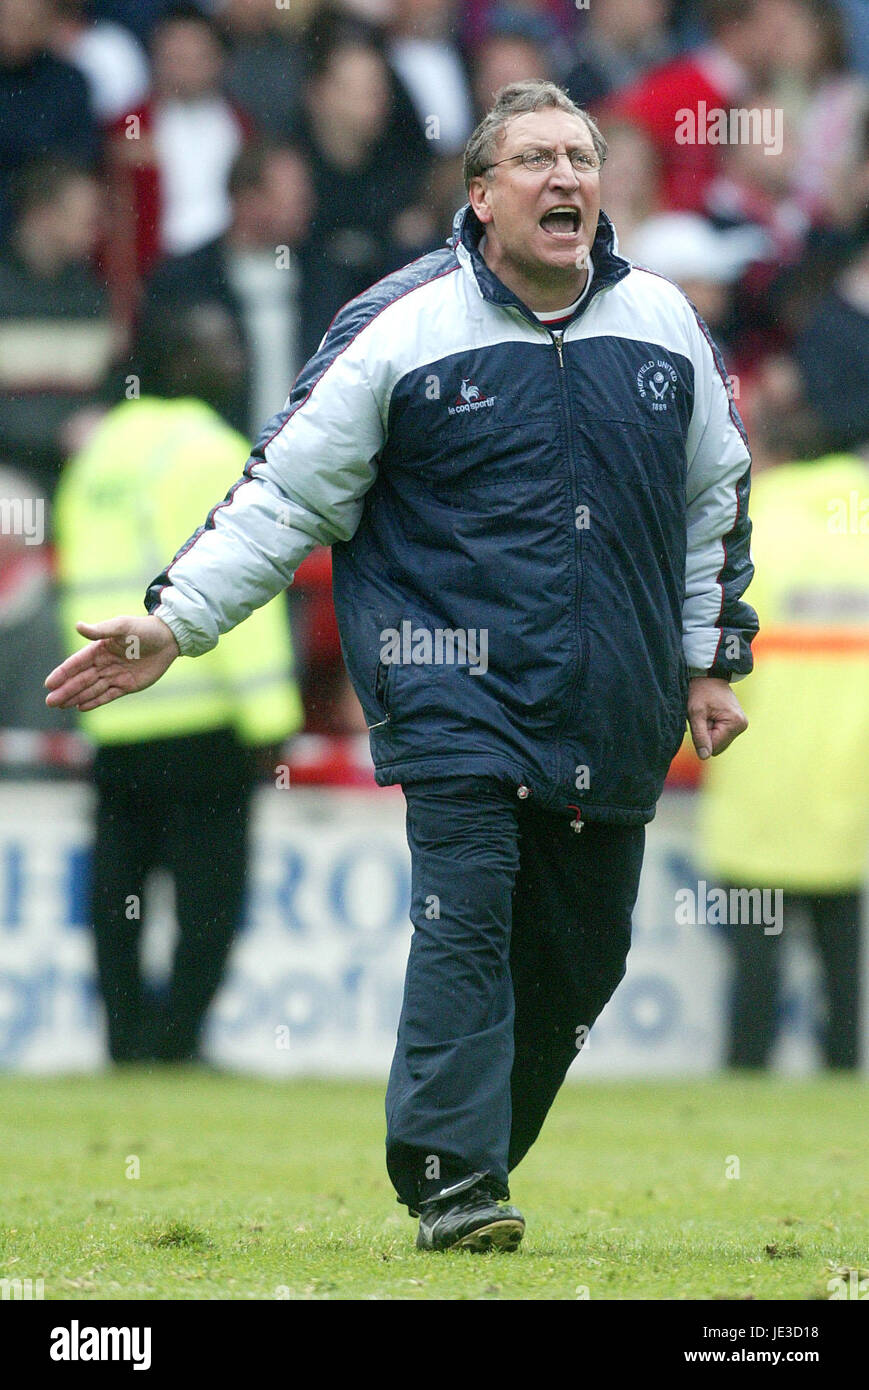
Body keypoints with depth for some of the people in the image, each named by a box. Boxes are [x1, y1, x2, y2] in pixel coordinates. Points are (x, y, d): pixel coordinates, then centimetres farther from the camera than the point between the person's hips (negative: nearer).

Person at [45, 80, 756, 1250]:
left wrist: (713, 659, 19)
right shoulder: (401, 329, -4)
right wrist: (174, 623, -8)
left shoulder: (661, 322, 8)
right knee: (466, 920, -18)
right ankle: (452, 1184, -18)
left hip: (613, 710, 4)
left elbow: (717, 496, 21)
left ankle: (465, 1165, 20)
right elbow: (284, 494, -2)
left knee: (583, 955, 5)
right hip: (453, 685, -4)